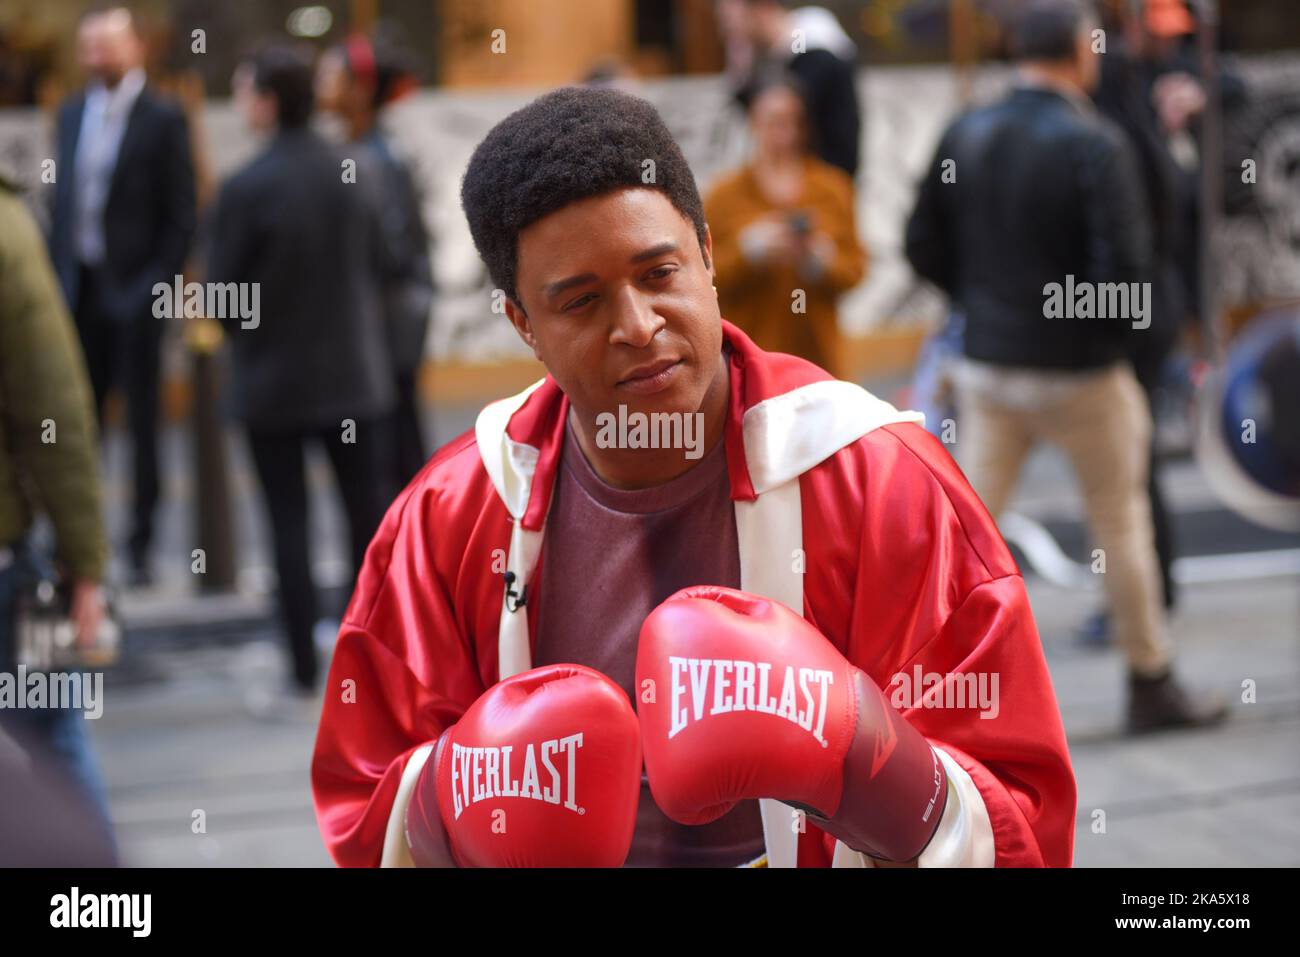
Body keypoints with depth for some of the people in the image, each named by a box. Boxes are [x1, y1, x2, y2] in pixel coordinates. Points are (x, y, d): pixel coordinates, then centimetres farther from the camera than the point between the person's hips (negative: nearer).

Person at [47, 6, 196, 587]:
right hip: (79, 290, 5)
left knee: (142, 423, 3)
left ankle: (140, 548, 9)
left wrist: (158, 285, -13)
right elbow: (63, 202, 15)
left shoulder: (162, 120, -4)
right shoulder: (71, 115, 13)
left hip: (132, 293, -5)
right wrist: (57, 277, 7)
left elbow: (180, 217, -6)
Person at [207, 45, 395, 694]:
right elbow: (372, 264, 5)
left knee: (289, 522, 5)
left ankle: (305, 665, 7)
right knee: (370, 512, 11)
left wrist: (250, 335, 9)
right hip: (353, 369, 4)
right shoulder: (352, 175, -4)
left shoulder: (247, 188, -16)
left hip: (273, 379, -4)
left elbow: (222, 290, -10)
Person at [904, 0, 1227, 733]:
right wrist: (1128, 328, -2)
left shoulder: (966, 137, 1)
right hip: (1081, 370, -4)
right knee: (1123, 526, 11)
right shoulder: (1096, 145, -16)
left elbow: (925, 247, 6)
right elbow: (1126, 264, -22)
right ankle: (1153, 686, 23)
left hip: (988, 365, 5)